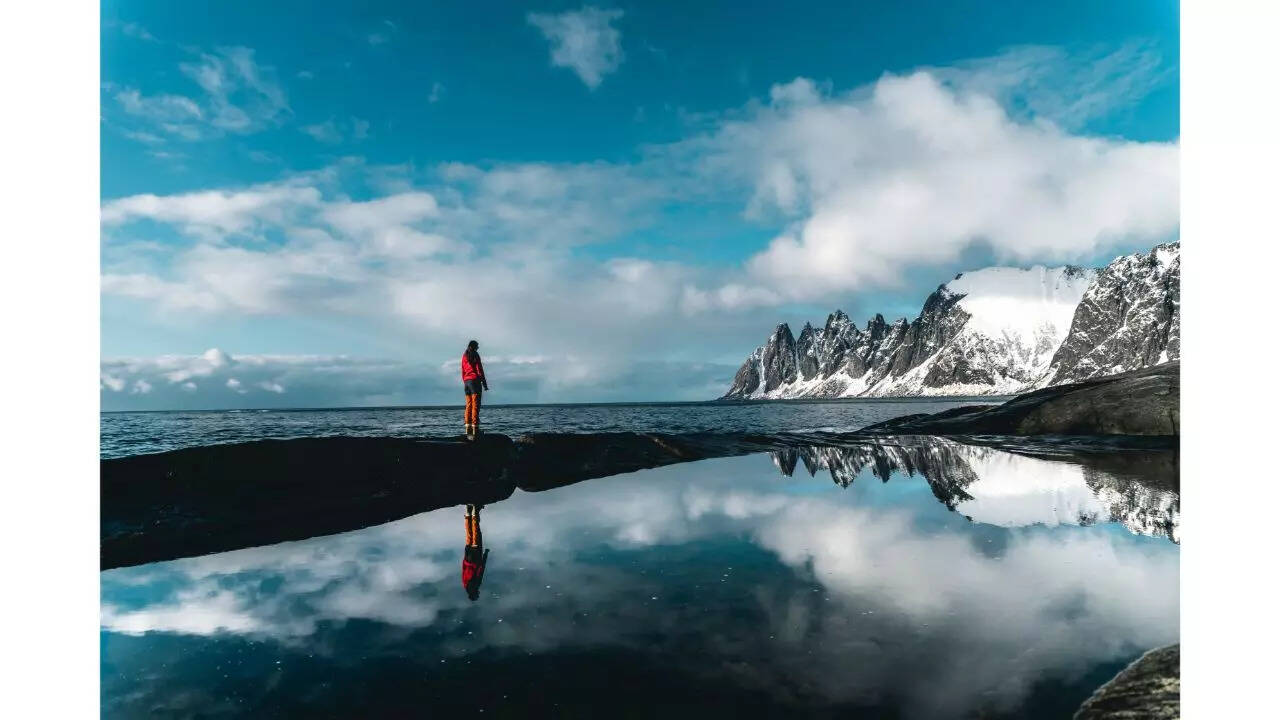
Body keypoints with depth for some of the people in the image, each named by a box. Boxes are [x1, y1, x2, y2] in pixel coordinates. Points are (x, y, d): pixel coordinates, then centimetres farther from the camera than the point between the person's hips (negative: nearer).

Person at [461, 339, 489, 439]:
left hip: (466, 381, 7)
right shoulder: (475, 355, -3)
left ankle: (468, 429, 3)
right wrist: (484, 383, -6)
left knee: (469, 405, 7)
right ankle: (475, 430, -13)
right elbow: (479, 369, -7)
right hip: (475, 380, -7)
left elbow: (463, 371, 16)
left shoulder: (464, 356, 15)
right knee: (475, 405, -9)